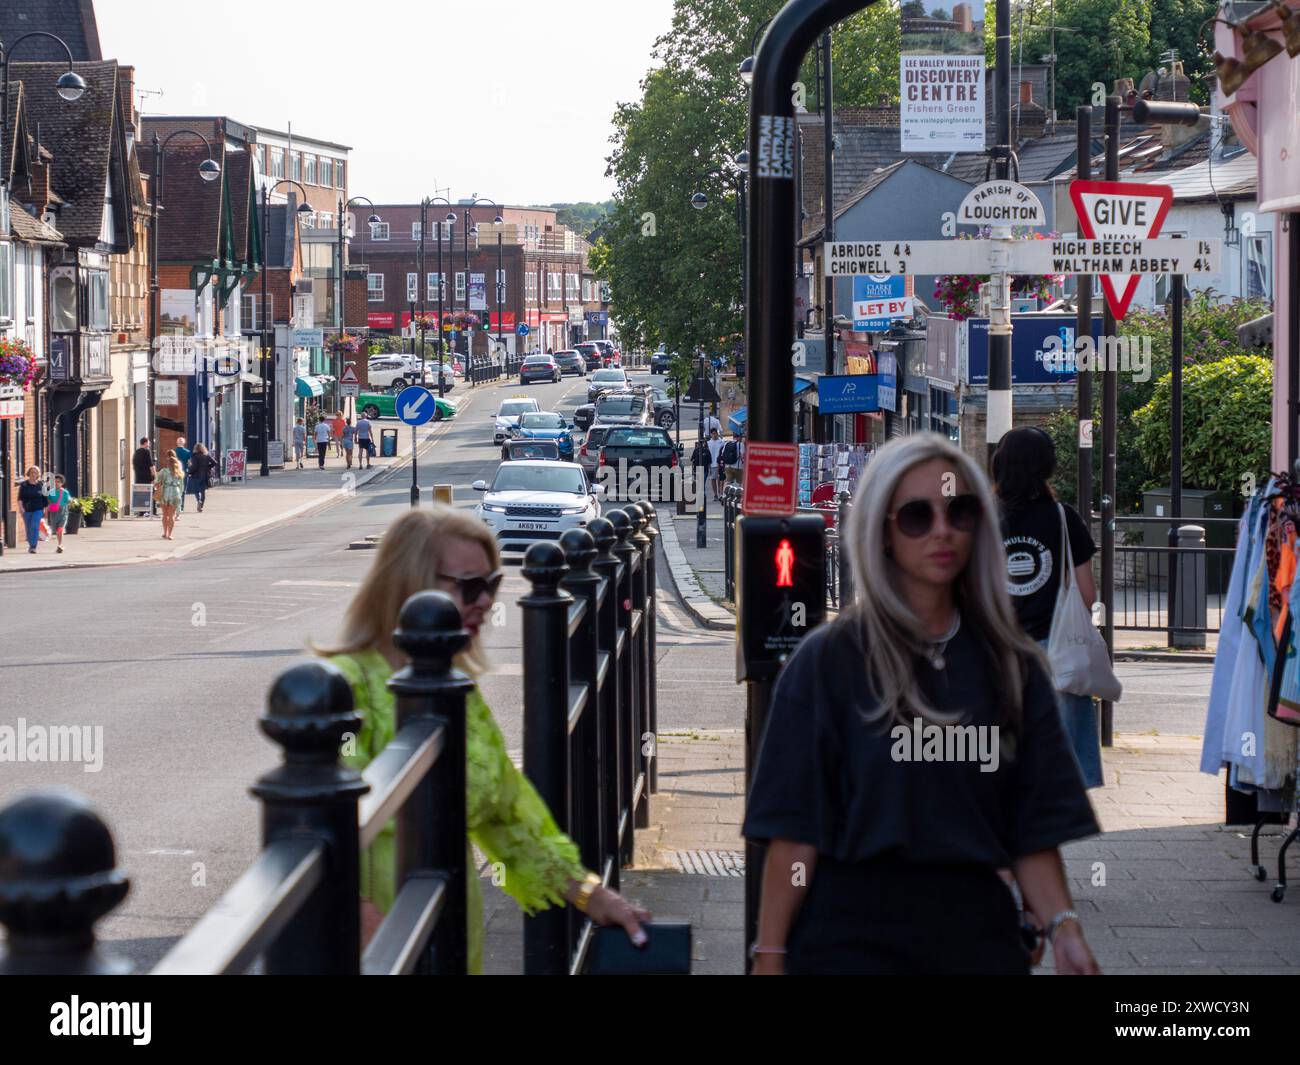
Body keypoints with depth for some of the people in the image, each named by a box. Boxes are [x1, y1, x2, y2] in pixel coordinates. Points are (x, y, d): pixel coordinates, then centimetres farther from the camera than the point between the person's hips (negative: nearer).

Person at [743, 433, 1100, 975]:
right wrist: (769, 957, -13)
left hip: (975, 929, 3)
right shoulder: (829, 660, -2)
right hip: (852, 930, -3)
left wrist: (1064, 929, -12)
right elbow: (794, 829, -7)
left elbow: (1033, 828, 4)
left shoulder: (1011, 666, 9)